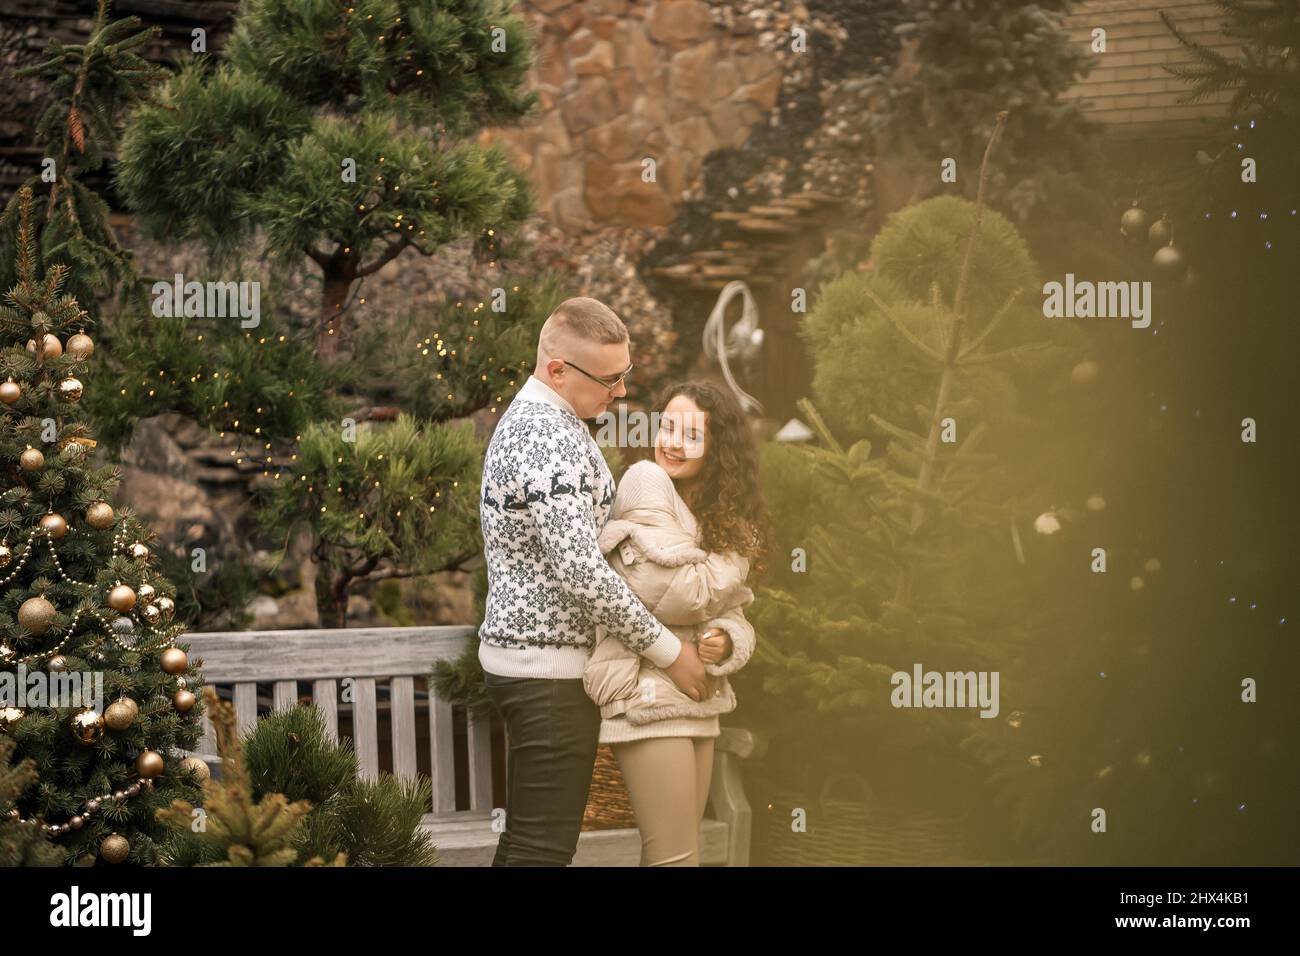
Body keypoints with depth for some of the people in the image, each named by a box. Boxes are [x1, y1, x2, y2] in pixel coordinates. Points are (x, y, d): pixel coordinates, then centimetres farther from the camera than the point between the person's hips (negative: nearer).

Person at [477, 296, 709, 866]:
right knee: (543, 848, -7)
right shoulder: (551, 440, -21)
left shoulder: (526, 418, 13)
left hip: (519, 654, 11)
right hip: (549, 669, -11)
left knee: (527, 840, 15)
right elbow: (583, 573, -26)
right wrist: (668, 652, -14)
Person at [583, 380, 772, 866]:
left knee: (670, 853, 12)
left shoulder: (721, 517, 14)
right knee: (675, 857, -9)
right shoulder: (645, 484, -10)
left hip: (697, 704, 8)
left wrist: (725, 641, -10)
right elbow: (683, 594, -18)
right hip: (648, 696, -8)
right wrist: (736, 553, -6)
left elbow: (730, 612, 11)